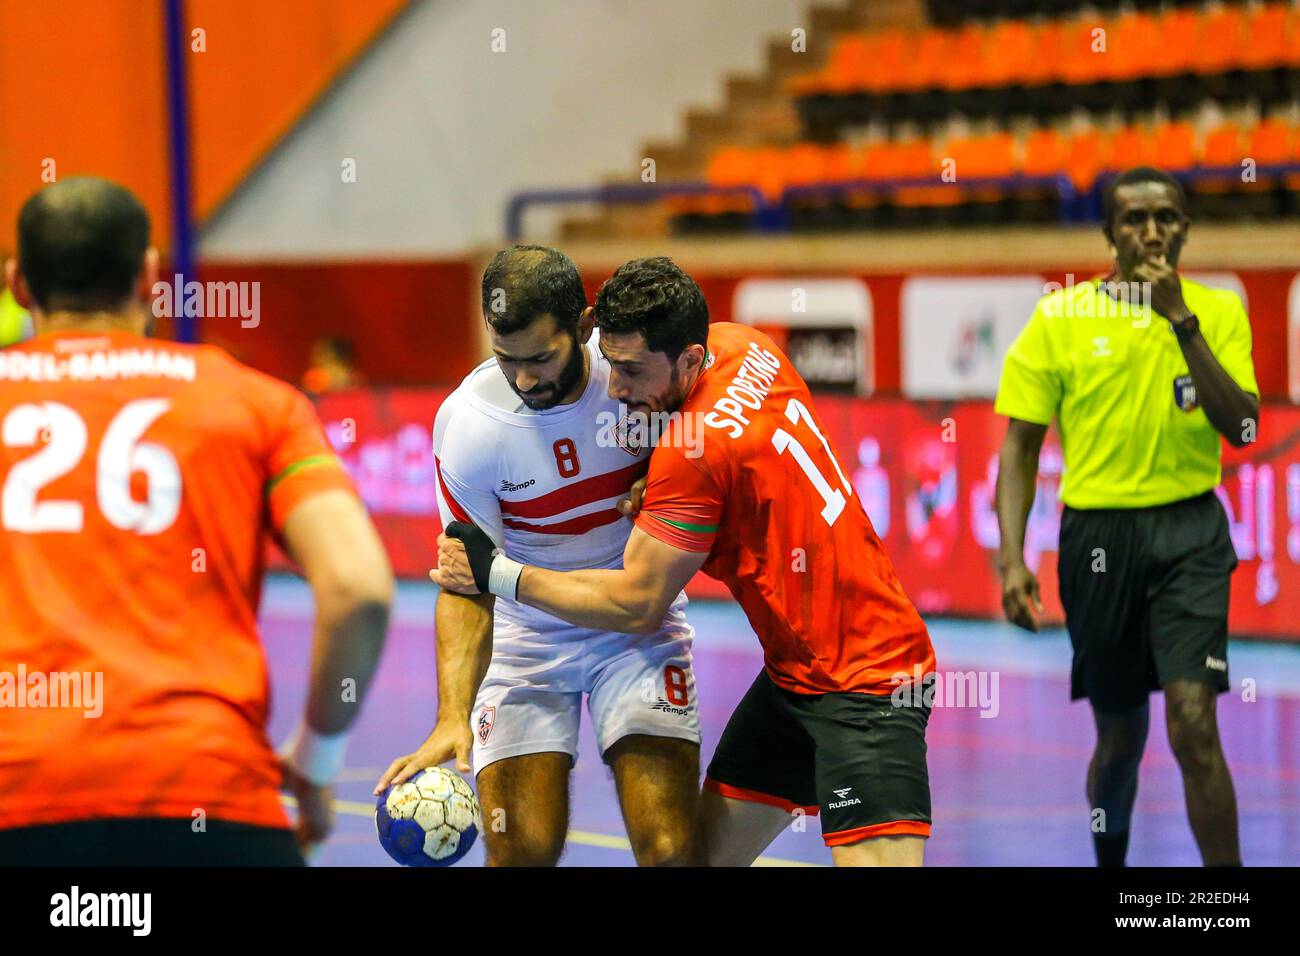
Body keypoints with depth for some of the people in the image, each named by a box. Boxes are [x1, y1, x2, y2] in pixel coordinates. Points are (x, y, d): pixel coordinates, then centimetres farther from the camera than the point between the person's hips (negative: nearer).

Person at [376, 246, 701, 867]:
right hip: (525, 638, -1)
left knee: (669, 849, -14)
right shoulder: (467, 425, -21)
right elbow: (467, 588, -17)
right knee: (522, 850, -13)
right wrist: (453, 716, -31)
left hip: (640, 625, 1)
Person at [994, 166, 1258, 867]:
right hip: (1098, 532, 1)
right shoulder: (1058, 318, 1)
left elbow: (1241, 427, -10)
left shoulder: (1217, 312, 3)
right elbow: (1019, 447, 3)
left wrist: (1182, 321, -14)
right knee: (1121, 736, 10)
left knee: (1193, 724, -15)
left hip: (1189, 533, -1)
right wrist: (1011, 559, -7)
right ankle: (1109, 864, 35)